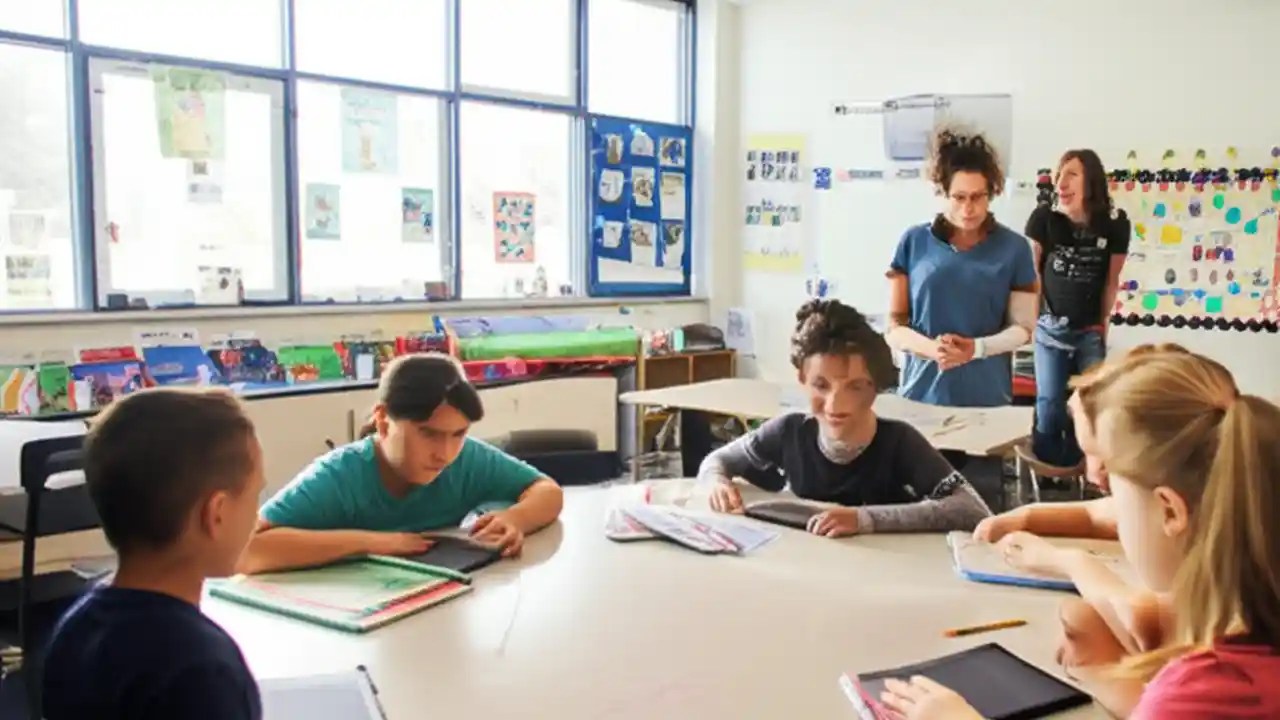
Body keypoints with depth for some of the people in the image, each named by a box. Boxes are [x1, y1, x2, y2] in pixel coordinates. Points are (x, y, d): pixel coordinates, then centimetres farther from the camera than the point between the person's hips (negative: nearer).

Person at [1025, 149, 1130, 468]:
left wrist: (1103, 324, 6)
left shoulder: (1115, 222, -10)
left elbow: (1112, 280, 0)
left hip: (1090, 332, 1)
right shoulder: (1044, 218, -13)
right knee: (1049, 403, 1)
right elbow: (1031, 272, -3)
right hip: (1050, 328, -1)